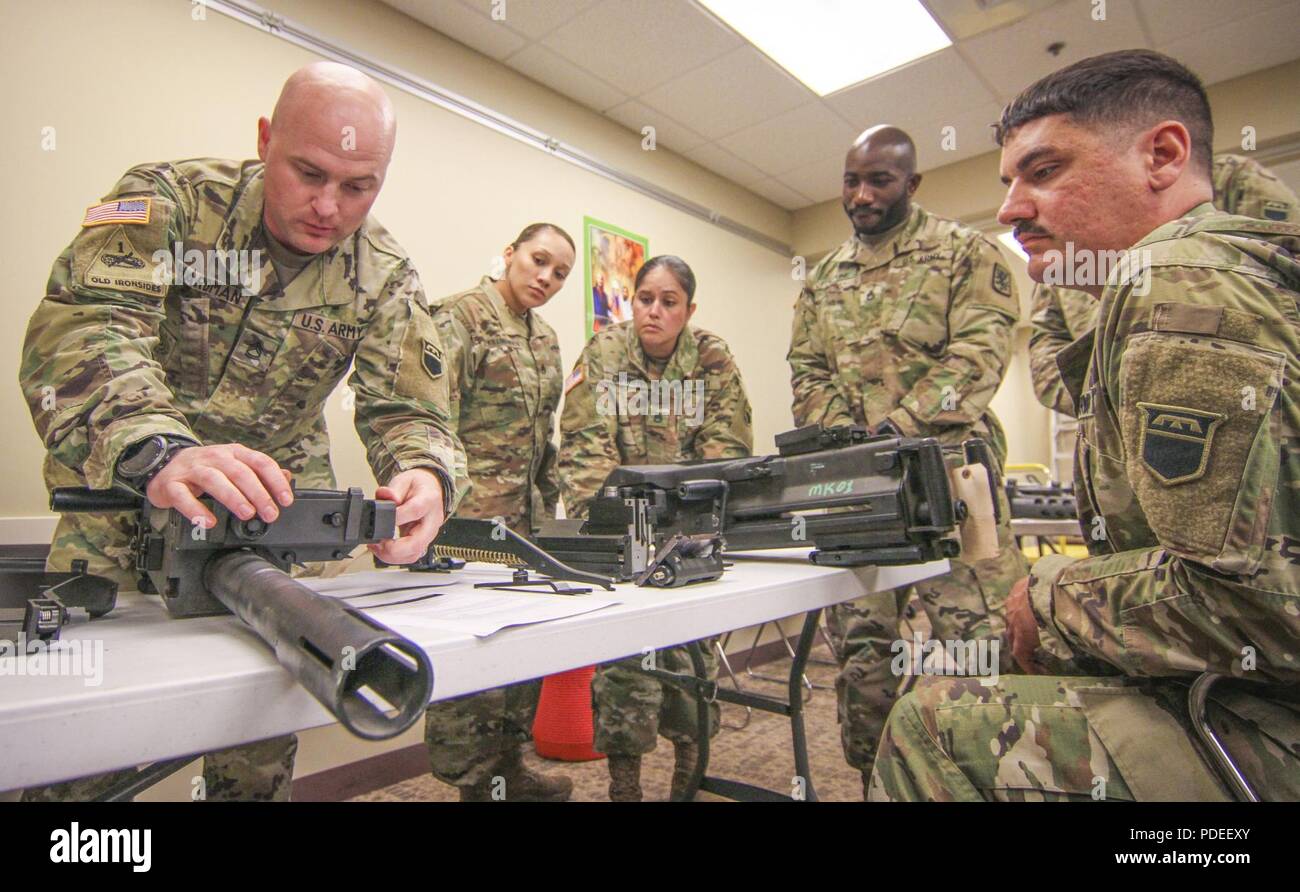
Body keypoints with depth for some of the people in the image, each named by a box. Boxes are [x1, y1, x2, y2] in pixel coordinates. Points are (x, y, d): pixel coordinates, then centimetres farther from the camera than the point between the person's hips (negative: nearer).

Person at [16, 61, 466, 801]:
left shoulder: (385, 275, -8)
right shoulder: (168, 199, -15)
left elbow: (409, 409, -13)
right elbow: (80, 328, -30)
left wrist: (425, 477, -37)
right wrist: (159, 451, -50)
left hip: (280, 496, 2)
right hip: (123, 488, -1)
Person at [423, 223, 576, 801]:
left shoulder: (547, 340, 17)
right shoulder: (457, 317, -6)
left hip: (529, 520, 8)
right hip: (471, 520, -8)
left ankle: (506, 767, 32)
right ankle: (474, 782, 17)